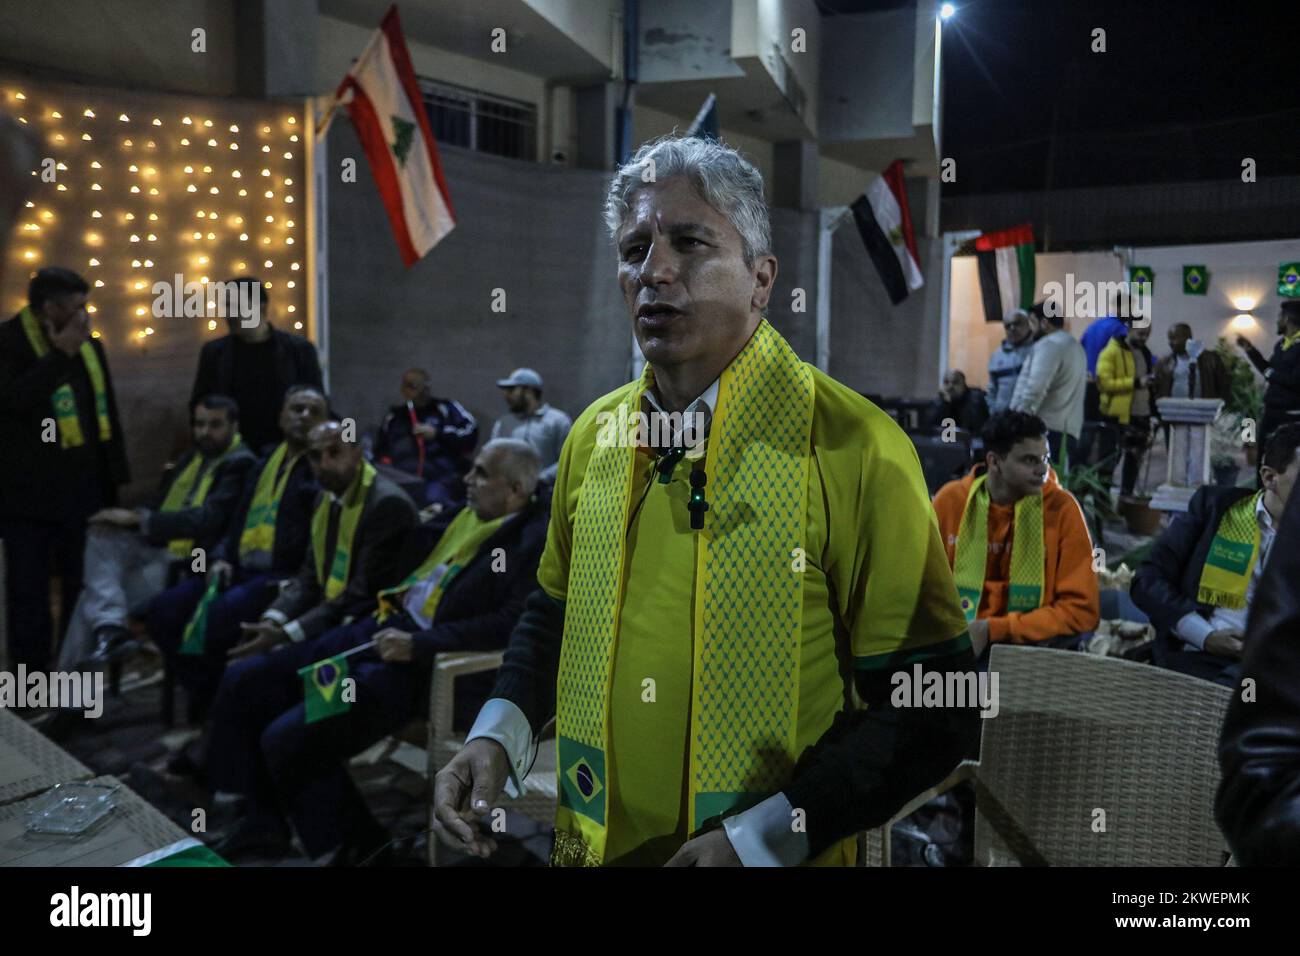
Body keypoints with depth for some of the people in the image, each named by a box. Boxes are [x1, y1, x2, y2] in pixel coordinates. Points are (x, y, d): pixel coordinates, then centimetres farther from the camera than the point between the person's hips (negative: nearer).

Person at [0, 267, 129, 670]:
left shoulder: (88, 344, 10)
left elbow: (106, 411, 14)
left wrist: (114, 472, 11)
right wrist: (62, 354, -20)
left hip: (84, 488, 5)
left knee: (84, 582, 10)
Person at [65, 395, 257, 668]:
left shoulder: (241, 465, -10)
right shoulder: (191, 458, 15)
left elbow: (205, 520, -20)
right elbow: (163, 512, 16)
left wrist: (138, 518, -19)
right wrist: (125, 520, -5)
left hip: (194, 569, -8)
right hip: (162, 552, 8)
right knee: (103, 538, -11)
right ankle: (109, 628, -15)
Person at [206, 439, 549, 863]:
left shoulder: (538, 539, -14)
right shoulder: (472, 514, 14)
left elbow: (509, 626, -24)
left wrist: (418, 645, -24)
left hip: (428, 662, -9)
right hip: (385, 627, 10)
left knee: (288, 739, -18)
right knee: (244, 680, 5)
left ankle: (359, 842, 6)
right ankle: (264, 820, 19)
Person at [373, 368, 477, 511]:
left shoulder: (445, 409, 12)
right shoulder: (393, 417, 24)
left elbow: (471, 432, -2)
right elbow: (380, 453, 37)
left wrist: (437, 433, -8)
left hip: (441, 478, -3)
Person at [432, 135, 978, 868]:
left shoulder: (856, 447, -18)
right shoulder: (594, 434, -2)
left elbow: (934, 706, -16)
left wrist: (763, 837, -21)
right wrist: (500, 736, -5)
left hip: (776, 854, -4)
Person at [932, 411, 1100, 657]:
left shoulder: (1062, 507, -7)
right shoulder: (950, 500, -1)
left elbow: (1081, 609, -6)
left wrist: (995, 630, -14)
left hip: (1030, 644, -1)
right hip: (959, 641, 1)